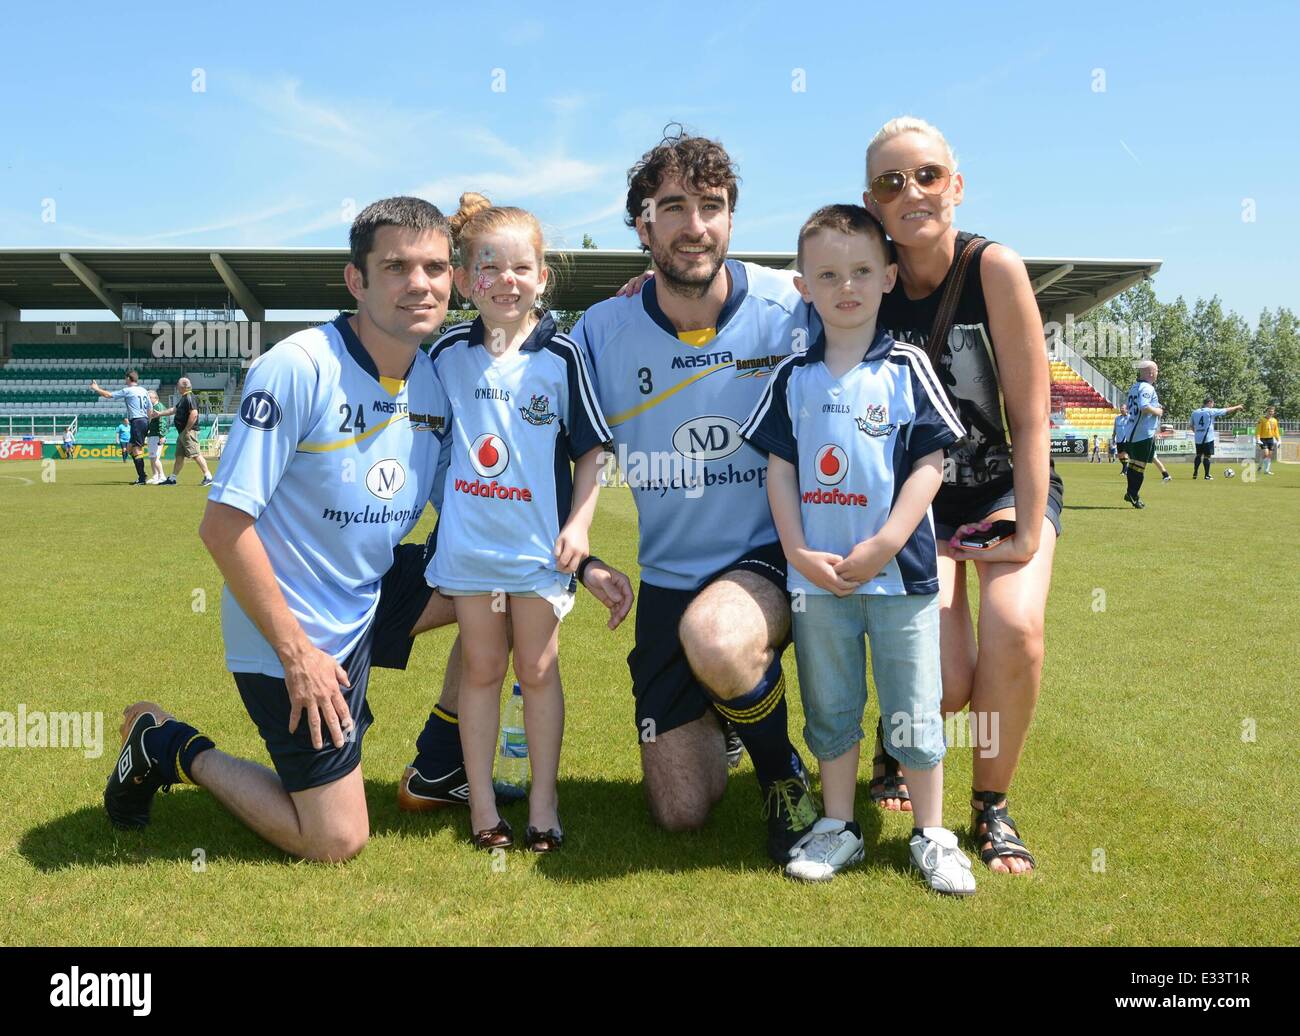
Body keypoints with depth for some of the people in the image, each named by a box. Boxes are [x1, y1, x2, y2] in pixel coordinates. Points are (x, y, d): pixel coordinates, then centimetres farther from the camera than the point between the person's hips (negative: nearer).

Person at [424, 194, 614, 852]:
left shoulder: (561, 356, -5)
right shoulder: (448, 353, 1)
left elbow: (591, 449, 0)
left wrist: (579, 523, -8)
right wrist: (441, 511, 11)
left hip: (540, 543, -2)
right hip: (469, 541, 2)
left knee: (538, 670, 7)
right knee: (480, 670, 10)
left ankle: (544, 804, 18)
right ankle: (481, 803, 20)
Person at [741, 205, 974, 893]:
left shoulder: (906, 368, -1)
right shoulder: (794, 377, 4)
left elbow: (930, 464, -5)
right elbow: (779, 468, 5)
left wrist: (883, 546, -13)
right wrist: (797, 552, -6)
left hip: (901, 571, -2)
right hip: (817, 575, 2)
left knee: (913, 708, 4)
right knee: (829, 708, 13)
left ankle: (930, 835, 19)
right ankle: (837, 827, 28)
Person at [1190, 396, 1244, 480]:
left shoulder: (1195, 412, 7)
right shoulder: (1211, 411, -6)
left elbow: (1192, 426, 16)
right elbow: (1226, 410, 2)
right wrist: (1237, 407, 15)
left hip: (1198, 438, 4)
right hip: (1208, 438, -4)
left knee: (1198, 455, 14)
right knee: (1207, 456, 2)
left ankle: (1195, 474, 10)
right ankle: (1207, 475, 5)